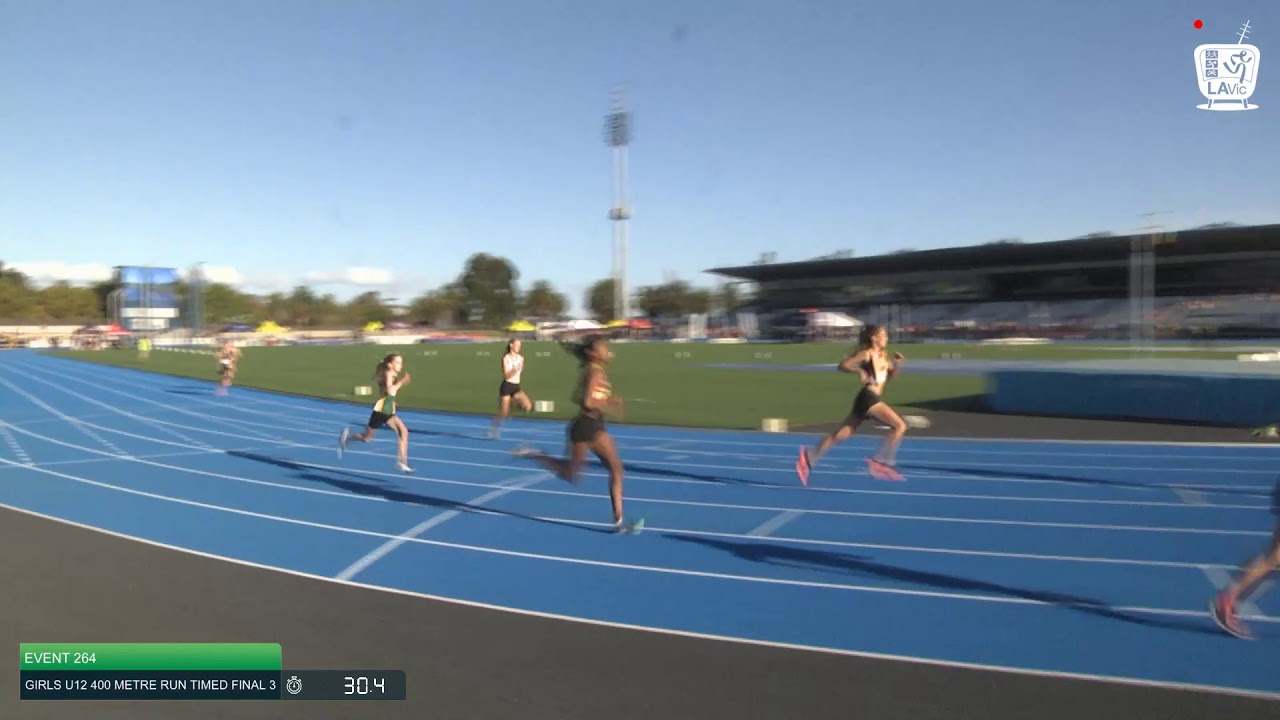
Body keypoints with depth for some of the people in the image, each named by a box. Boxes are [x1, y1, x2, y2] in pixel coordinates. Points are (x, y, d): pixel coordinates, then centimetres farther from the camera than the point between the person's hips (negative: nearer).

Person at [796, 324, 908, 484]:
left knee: (841, 434, 7)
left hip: (870, 399, 9)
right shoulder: (867, 354, -6)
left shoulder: (883, 356, 18)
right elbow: (842, 366, -9)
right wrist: (859, 370, -22)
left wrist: (897, 364, 10)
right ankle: (881, 461, -9)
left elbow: (890, 376, 27)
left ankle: (809, 458, 8)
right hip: (868, 398, -9)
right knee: (900, 426, -12)